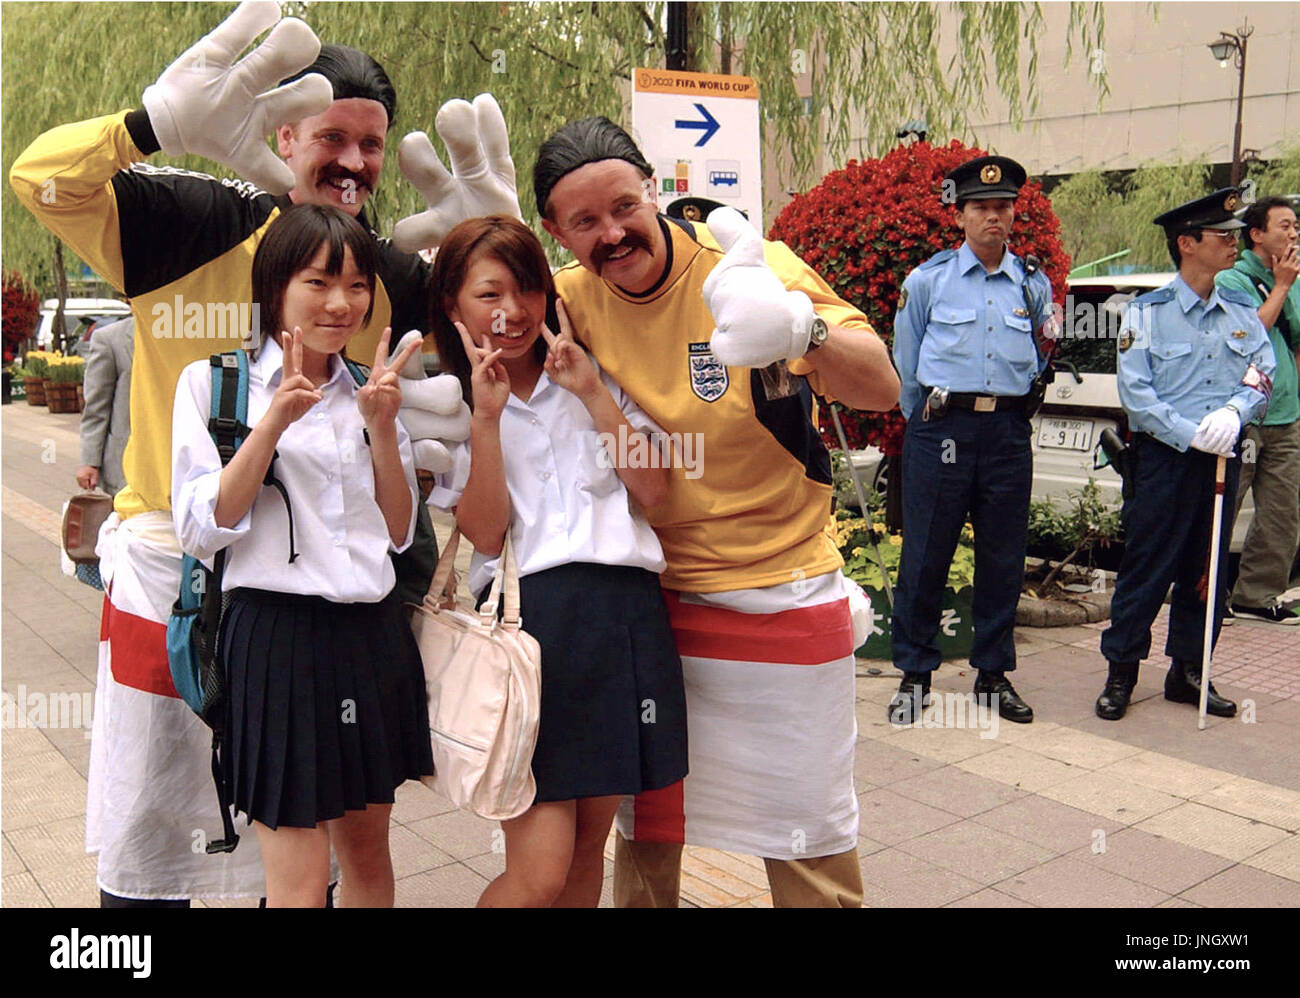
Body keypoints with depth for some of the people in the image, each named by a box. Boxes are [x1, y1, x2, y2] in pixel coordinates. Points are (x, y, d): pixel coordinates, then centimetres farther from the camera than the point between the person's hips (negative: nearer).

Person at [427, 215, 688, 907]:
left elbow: (653, 491, 1)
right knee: (540, 869, -7)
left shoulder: (592, 377, 12)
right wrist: (487, 416, -14)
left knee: (587, 847, 13)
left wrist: (592, 392, -5)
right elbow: (486, 533, -7)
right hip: (528, 622, -3)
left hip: (624, 613, 4)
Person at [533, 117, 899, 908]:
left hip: (781, 597, -3)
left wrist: (802, 325, -40)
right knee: (645, 821, 17)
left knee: (809, 833, 9)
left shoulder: (742, 271, -14)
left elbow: (881, 390, -20)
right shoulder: (573, 301, -3)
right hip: (652, 598, 3)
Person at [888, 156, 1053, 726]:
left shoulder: (1034, 286, 12)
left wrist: (1015, 407, 15)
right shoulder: (927, 281, 4)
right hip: (941, 427, -3)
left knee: (1004, 557, 7)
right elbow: (904, 363, 10)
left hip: (1009, 432, 3)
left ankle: (993, 674, 20)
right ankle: (914, 674, 10)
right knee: (925, 555, -3)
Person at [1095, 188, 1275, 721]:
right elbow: (1135, 391, -9)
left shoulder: (1242, 312, 11)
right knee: (1146, 568, -1)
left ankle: (1188, 672, 23)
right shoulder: (1148, 312, -3)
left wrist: (1233, 411, -15)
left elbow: (1264, 373, 6)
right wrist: (1191, 434, -18)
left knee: (1206, 571, 11)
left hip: (1222, 460, 5)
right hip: (1164, 458, -4)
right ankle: (1121, 672, 10)